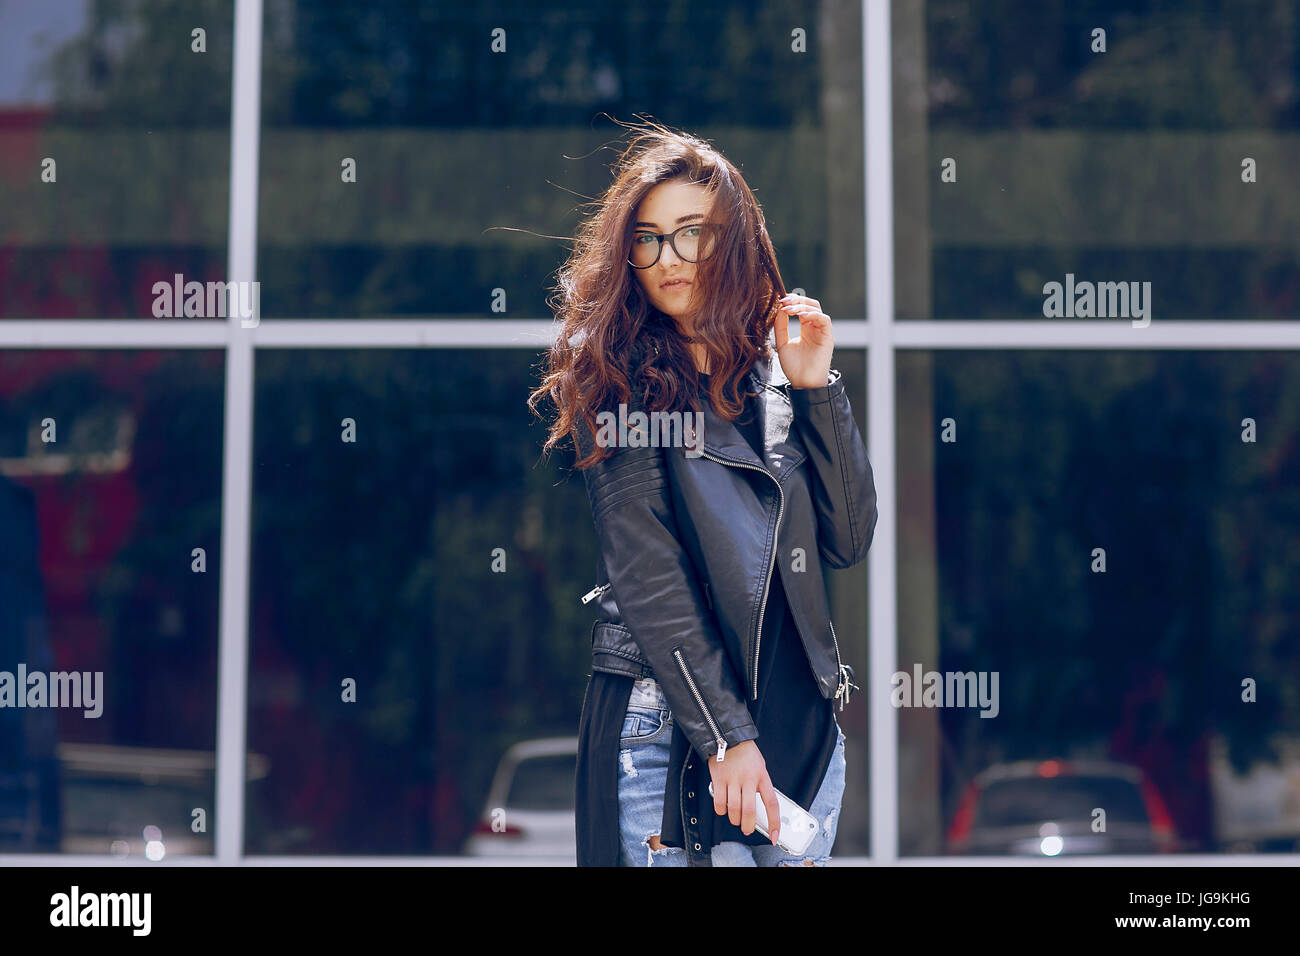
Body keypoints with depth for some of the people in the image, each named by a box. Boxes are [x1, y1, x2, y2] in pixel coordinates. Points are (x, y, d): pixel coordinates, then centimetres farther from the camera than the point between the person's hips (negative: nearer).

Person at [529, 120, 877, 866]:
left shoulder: (775, 373, 9)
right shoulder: (619, 383, -4)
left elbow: (849, 541, 5)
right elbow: (645, 575, -11)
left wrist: (816, 389, -3)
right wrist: (724, 736, -17)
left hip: (804, 722, 5)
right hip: (670, 727, -4)